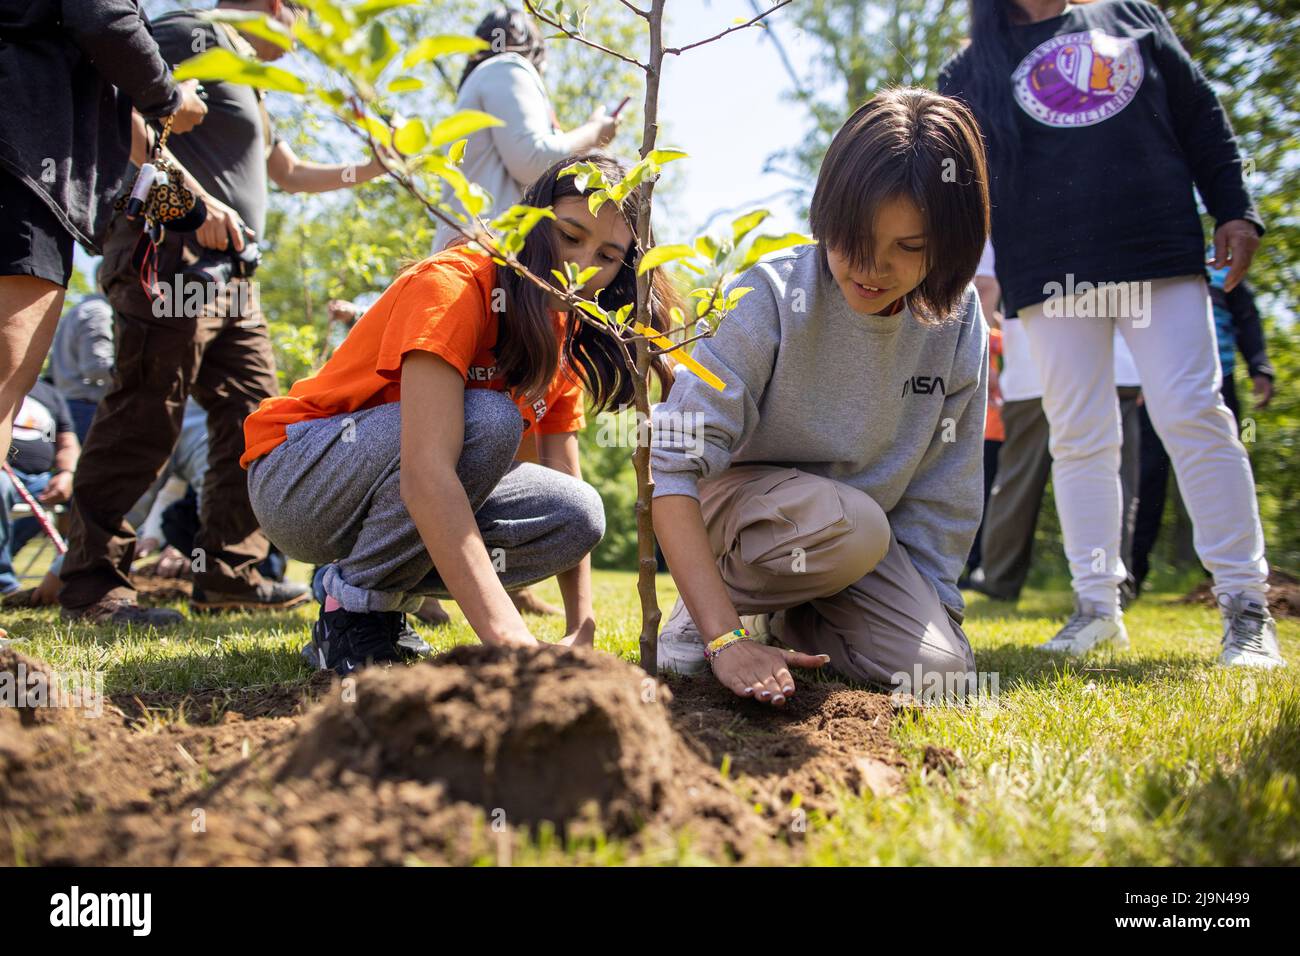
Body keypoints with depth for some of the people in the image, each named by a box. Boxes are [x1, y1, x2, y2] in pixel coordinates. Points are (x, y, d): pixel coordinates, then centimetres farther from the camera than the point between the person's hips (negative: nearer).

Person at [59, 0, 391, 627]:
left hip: (227, 276, 11)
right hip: (174, 255, -11)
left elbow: (289, 172, 41)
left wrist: (370, 170, 40)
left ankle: (228, 574, 12)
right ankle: (91, 585, -8)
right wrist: (197, 198, -22)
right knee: (144, 421, -11)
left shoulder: (245, 84, 30)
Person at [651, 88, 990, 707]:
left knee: (938, 670, -17)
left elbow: (944, 493, -1)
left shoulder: (956, 323, -11)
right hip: (741, 498, -4)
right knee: (854, 526, -35)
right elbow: (672, 461, -31)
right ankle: (704, 614, -7)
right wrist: (725, 639, -39)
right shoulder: (772, 297, -24)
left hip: (863, 534, 4)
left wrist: (925, 606, -7)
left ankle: (793, 617, 11)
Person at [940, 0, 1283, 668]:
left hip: (1160, 256, 0)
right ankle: (1097, 605, 7)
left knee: (1194, 417, -7)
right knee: (1079, 437, 0)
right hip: (1050, 278, 0)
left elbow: (1201, 118, 15)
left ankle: (1245, 604, -5)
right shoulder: (972, 71, 14)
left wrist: (1234, 211, 5)